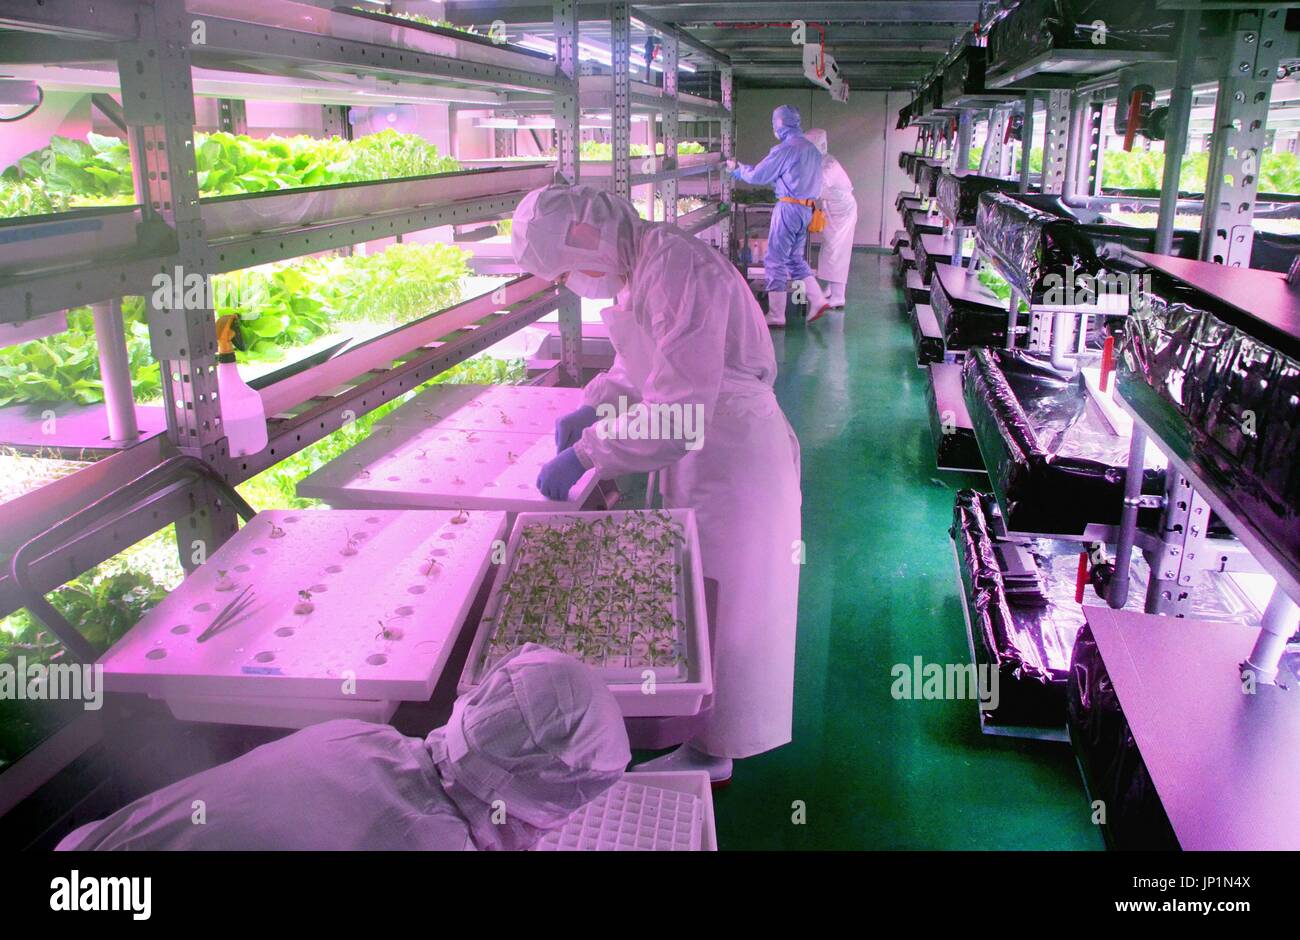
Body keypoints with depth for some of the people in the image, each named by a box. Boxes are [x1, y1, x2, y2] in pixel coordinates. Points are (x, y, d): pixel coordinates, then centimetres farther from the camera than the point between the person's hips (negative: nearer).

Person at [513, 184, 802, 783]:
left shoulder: (677, 271, -28)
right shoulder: (637, 266, 4)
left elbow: (679, 413, -32)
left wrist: (584, 453, -27)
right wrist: (591, 409, 4)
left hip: (733, 456, -9)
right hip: (698, 447, 9)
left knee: (720, 603, 6)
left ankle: (711, 753, 25)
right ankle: (702, 723, 42)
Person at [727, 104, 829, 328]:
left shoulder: (784, 149, -12)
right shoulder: (812, 149, 14)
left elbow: (757, 175, -7)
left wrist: (737, 168, 12)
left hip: (788, 208, -8)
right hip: (807, 209, 8)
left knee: (775, 262, -1)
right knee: (796, 258, 20)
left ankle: (776, 316, 1)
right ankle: (818, 300, 10)